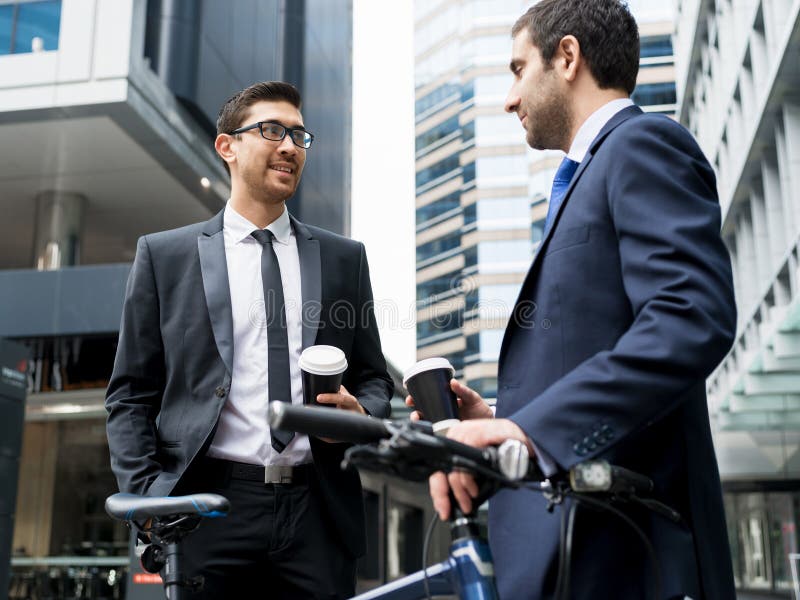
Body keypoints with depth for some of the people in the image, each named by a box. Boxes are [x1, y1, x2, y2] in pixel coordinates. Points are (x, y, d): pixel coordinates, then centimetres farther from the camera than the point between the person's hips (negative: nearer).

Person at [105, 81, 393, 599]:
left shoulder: (344, 257, 12)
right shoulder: (164, 256, 7)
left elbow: (374, 378, 16)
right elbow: (131, 394, 6)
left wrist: (362, 415, -6)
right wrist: (146, 498, -5)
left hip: (319, 512, 2)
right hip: (211, 510, -1)